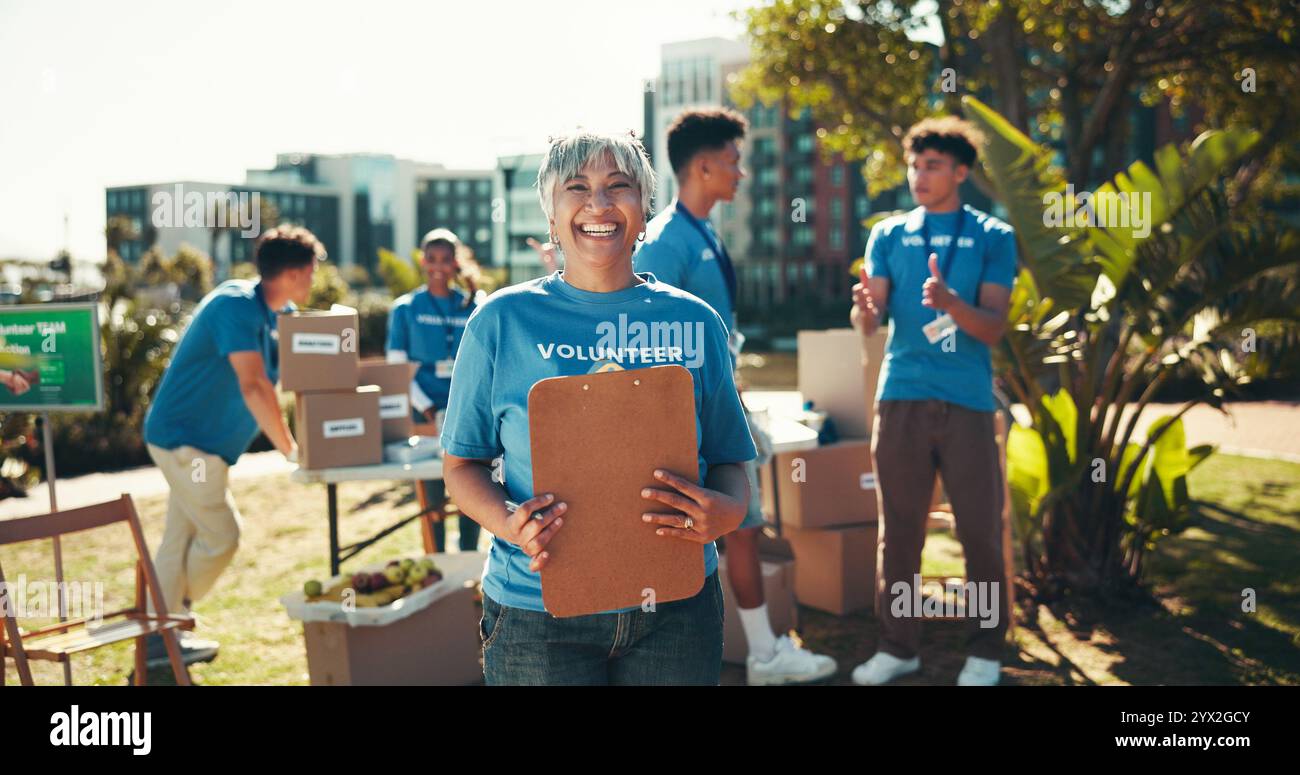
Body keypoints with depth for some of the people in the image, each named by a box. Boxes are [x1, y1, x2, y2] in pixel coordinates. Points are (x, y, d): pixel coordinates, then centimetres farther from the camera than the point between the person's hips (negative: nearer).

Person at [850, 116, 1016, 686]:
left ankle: (985, 651, 15)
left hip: (967, 402, -2)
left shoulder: (993, 238, 4)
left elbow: (994, 328, -3)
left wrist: (950, 302, -23)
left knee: (981, 529, 2)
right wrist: (864, 308, -21)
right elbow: (869, 323, 3)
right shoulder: (888, 235, 10)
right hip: (901, 398, 2)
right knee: (899, 529, 6)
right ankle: (898, 646, 16)